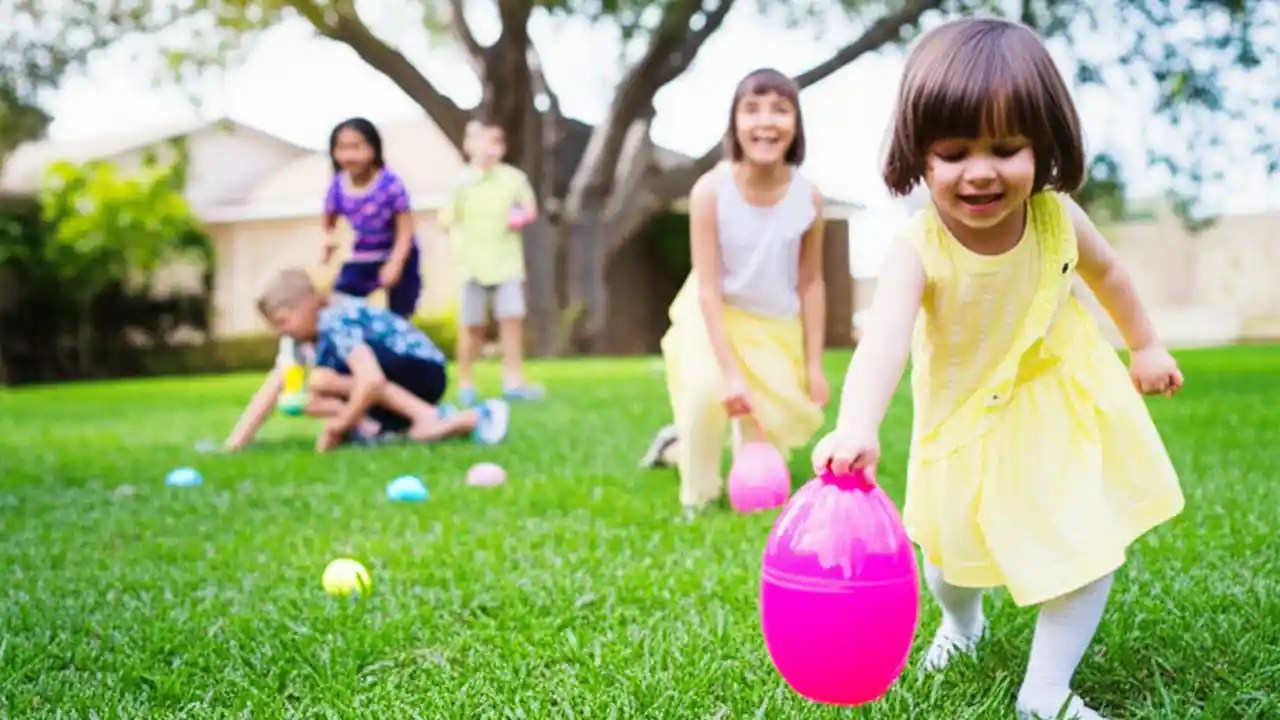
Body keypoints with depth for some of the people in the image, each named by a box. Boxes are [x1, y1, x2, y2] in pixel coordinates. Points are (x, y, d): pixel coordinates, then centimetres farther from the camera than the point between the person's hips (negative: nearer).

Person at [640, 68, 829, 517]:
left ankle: (680, 444, 40)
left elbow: (811, 283, -5)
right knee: (706, 388, -33)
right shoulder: (711, 190, -23)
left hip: (777, 327, 3)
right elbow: (708, 286, -21)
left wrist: (814, 365, -3)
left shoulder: (808, 197, -15)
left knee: (778, 428, 6)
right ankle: (698, 495, -5)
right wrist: (731, 371, -26)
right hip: (715, 315, -3)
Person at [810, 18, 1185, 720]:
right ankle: (961, 620, 52)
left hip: (1063, 402, 2)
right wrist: (856, 427, -67)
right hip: (968, 418, -2)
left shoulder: (1057, 218, -19)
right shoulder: (918, 248, -31)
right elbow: (886, 338, -50)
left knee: (1091, 545, -4)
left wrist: (1145, 346, 17)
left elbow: (1107, 273, 5)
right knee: (950, 549, 14)